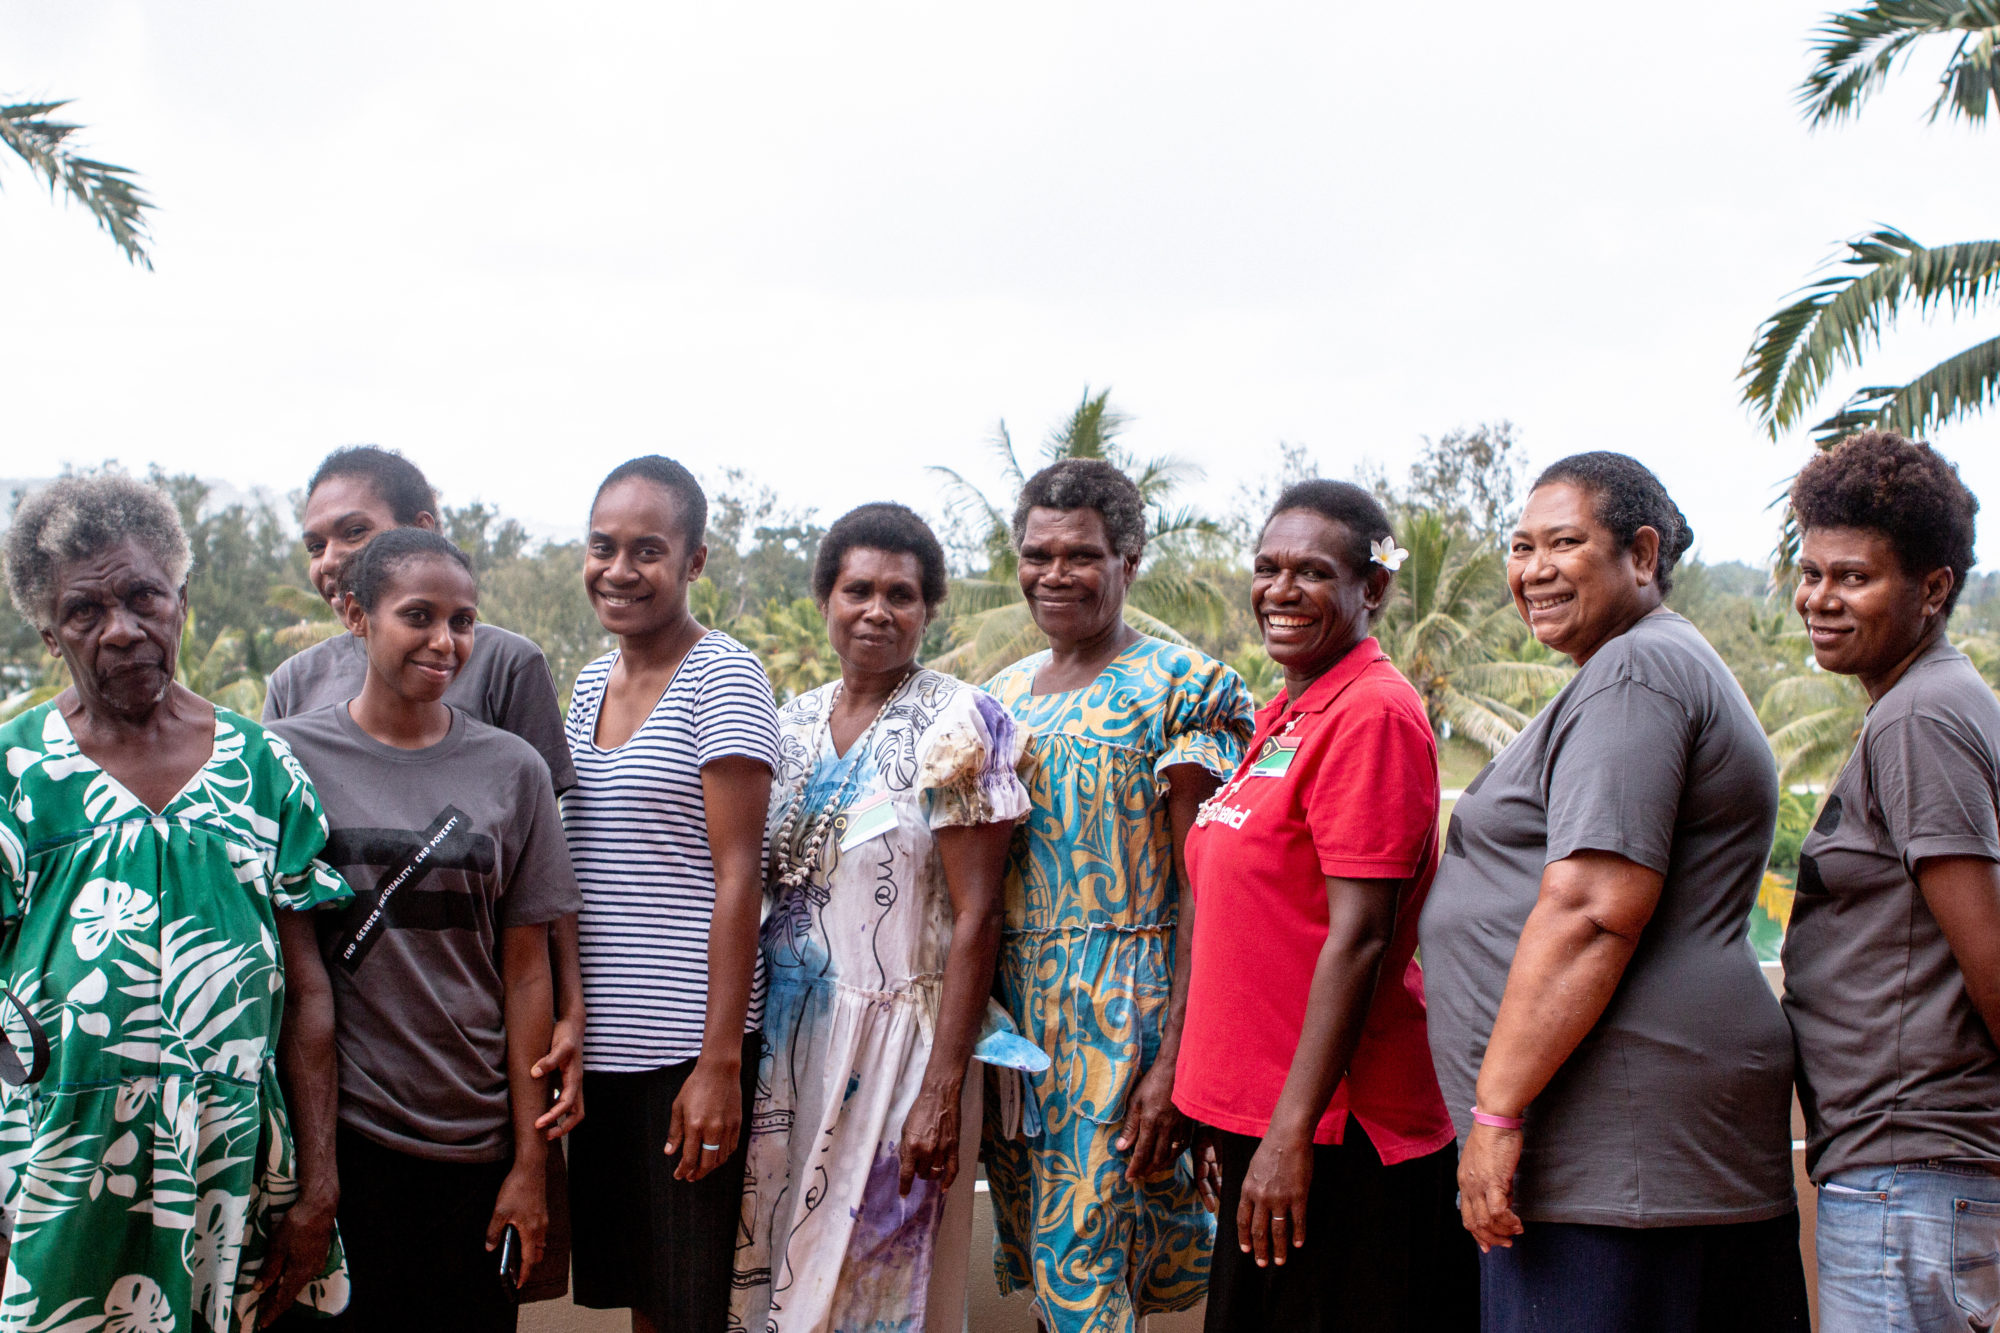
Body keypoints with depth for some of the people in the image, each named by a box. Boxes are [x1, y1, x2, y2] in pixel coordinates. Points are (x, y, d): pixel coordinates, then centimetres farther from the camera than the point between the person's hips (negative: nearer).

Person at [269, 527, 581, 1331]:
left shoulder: (511, 770, 3)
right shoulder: (287, 755, 0)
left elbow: (526, 972, 4)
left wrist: (531, 1158, 2)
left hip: (472, 1140, 1)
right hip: (333, 1130, -1)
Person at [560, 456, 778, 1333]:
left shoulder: (723, 676, -9)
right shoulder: (591, 681, 13)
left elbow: (738, 878, -13)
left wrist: (720, 1061, -18)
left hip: (687, 1045, -6)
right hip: (599, 1041, 7)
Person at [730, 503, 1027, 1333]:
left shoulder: (956, 725, -9)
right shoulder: (792, 725, 8)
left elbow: (975, 916, -13)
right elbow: (756, 886, 13)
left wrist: (943, 1088, -17)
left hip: (898, 1037, -5)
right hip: (784, 1030, 5)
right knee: (772, 1260, 10)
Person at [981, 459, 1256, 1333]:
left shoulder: (1185, 687, -7)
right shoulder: (1001, 695, 13)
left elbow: (1203, 889, -12)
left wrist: (1173, 1060, -19)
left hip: (1123, 1020, -6)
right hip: (1008, 1012, 6)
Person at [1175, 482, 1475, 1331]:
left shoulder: (1372, 714, -14)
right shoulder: (1282, 718, 14)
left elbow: (1359, 939, -19)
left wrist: (1291, 1132, -20)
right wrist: (1231, 1122, 17)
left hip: (1338, 1135, -9)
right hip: (1261, 1117, 9)